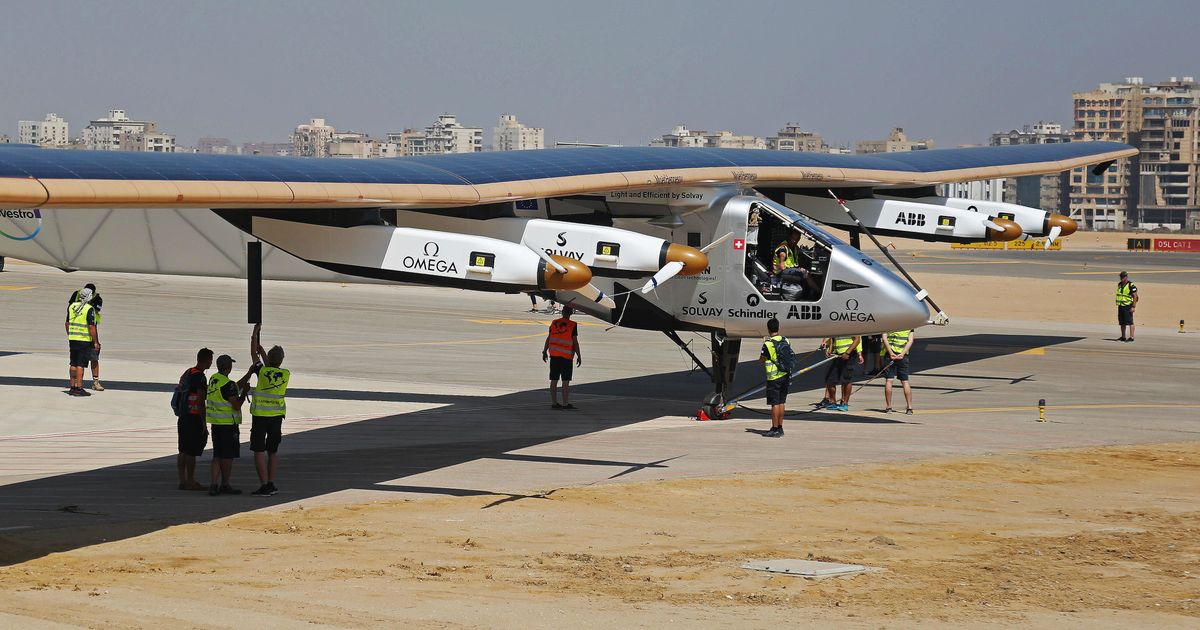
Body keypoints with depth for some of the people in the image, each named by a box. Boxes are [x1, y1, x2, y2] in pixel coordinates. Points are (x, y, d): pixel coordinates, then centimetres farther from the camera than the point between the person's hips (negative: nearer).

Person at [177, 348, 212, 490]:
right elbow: (200, 402, -17)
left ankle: (182, 480, 14)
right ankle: (190, 481, 0)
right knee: (191, 451, -4)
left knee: (183, 451, 11)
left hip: (182, 418, 9)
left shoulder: (187, 373, 14)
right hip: (193, 419, -9)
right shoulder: (199, 376, -15)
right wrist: (204, 423, -14)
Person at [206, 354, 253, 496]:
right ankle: (225, 485, 11)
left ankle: (214, 484, 3)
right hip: (228, 424, -8)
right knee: (228, 456, 3)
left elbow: (237, 387, 14)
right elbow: (237, 405, -17)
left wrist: (250, 373, 17)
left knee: (217, 455, 10)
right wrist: (244, 394, -2)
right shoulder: (227, 384, -19)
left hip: (216, 424, 8)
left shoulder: (213, 379, 8)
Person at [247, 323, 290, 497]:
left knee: (259, 451, -3)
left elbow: (253, 354, 5)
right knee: (273, 451, 14)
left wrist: (255, 332, 18)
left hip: (260, 416, -4)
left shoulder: (262, 371, -11)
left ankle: (264, 485, -9)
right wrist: (262, 351, 31)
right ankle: (271, 484, 16)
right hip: (277, 416, 4)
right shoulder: (286, 374, -1)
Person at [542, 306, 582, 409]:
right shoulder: (573, 325, -8)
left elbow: (548, 339, 9)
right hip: (566, 356, -5)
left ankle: (554, 403, 10)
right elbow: (575, 342, -10)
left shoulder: (554, 323, 6)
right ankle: (565, 404, -2)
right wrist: (579, 356, -4)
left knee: (554, 380, 7)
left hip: (554, 355, 5)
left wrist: (544, 352, 17)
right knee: (566, 381, -2)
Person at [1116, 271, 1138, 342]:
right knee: (1122, 322, 10)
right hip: (1120, 306, 8)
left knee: (1129, 322, -9)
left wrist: (1133, 307, -19)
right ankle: (1123, 337, 17)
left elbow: (1135, 296, -13)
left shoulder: (1131, 285, -11)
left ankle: (1131, 337, -10)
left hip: (1128, 306, -8)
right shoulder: (1120, 284, 13)